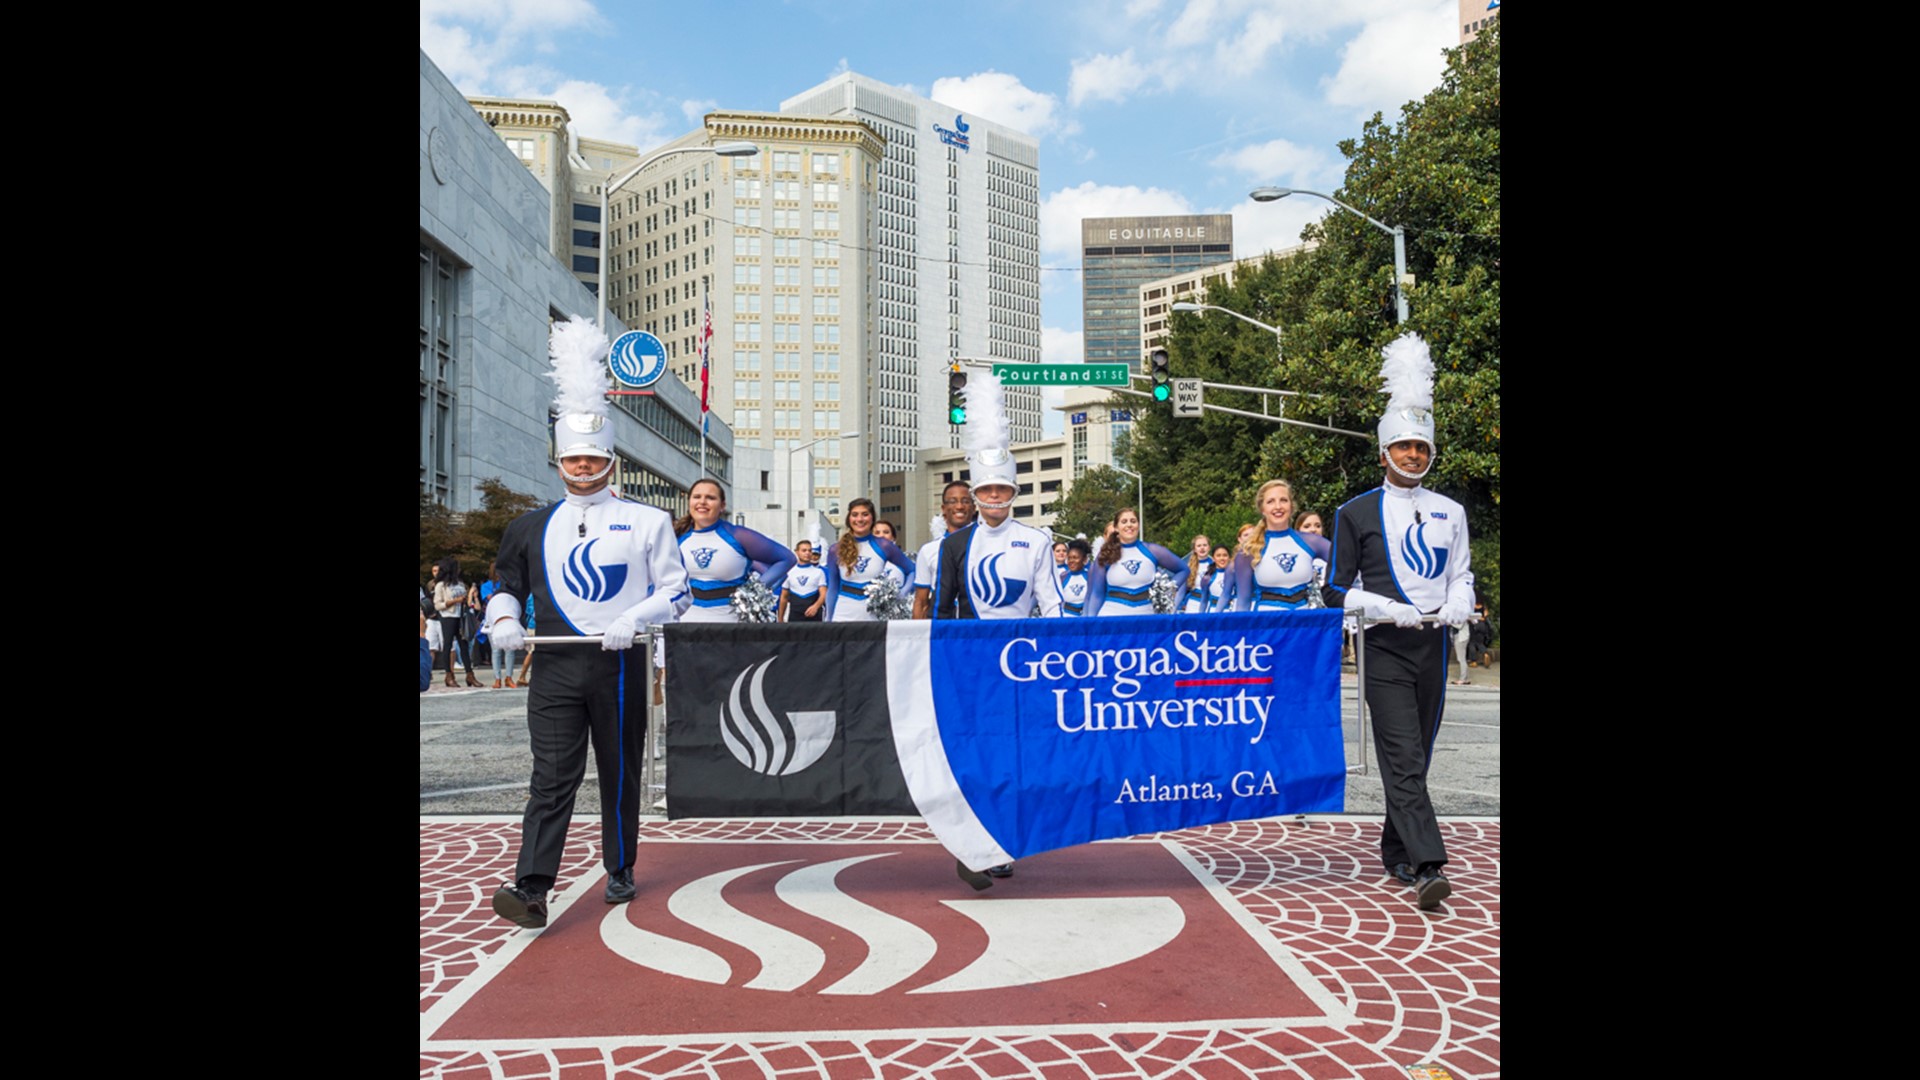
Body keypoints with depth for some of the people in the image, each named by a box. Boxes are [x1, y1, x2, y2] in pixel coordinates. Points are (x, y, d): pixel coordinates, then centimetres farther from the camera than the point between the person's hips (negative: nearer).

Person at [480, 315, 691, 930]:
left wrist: (633, 620, -16)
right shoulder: (532, 529, 10)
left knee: (620, 774, 10)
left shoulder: (647, 522, 3)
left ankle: (620, 872, 26)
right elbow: (507, 587, 19)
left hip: (619, 665, -1)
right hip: (555, 669, 1)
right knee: (552, 777, -6)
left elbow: (676, 593, 1)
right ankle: (531, 891, -10)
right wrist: (503, 619, -3)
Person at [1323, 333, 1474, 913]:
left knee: (1416, 756, 12)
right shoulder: (1357, 513, -1)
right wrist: (1387, 607, -17)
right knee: (1403, 757, -12)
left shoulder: (1450, 512, 10)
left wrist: (1458, 605, -5)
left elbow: (1461, 574, 17)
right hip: (1385, 649, -4)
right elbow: (1337, 589, -1)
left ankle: (1396, 851, 27)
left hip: (1433, 646, 4)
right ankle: (1427, 868, -15)